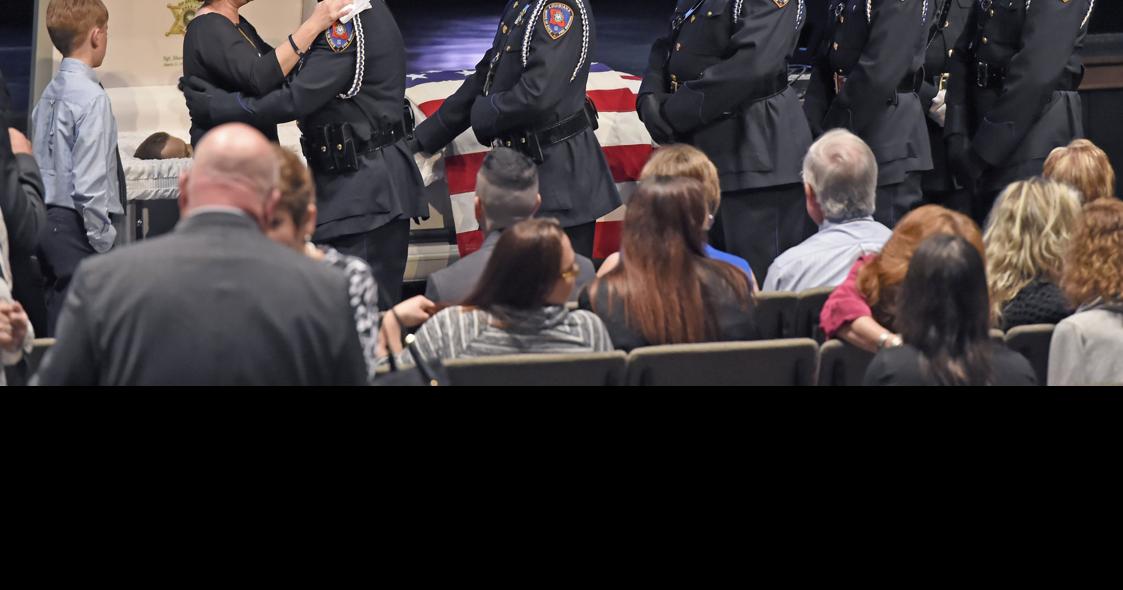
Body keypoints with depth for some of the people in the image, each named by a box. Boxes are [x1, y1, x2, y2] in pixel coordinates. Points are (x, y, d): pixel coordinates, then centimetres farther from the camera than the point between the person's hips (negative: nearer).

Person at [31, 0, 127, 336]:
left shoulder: (50, 94, 11)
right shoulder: (91, 97, -14)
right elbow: (90, 181, -19)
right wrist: (103, 241, -13)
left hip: (50, 220, 9)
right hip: (77, 231, -9)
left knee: (58, 326, 12)